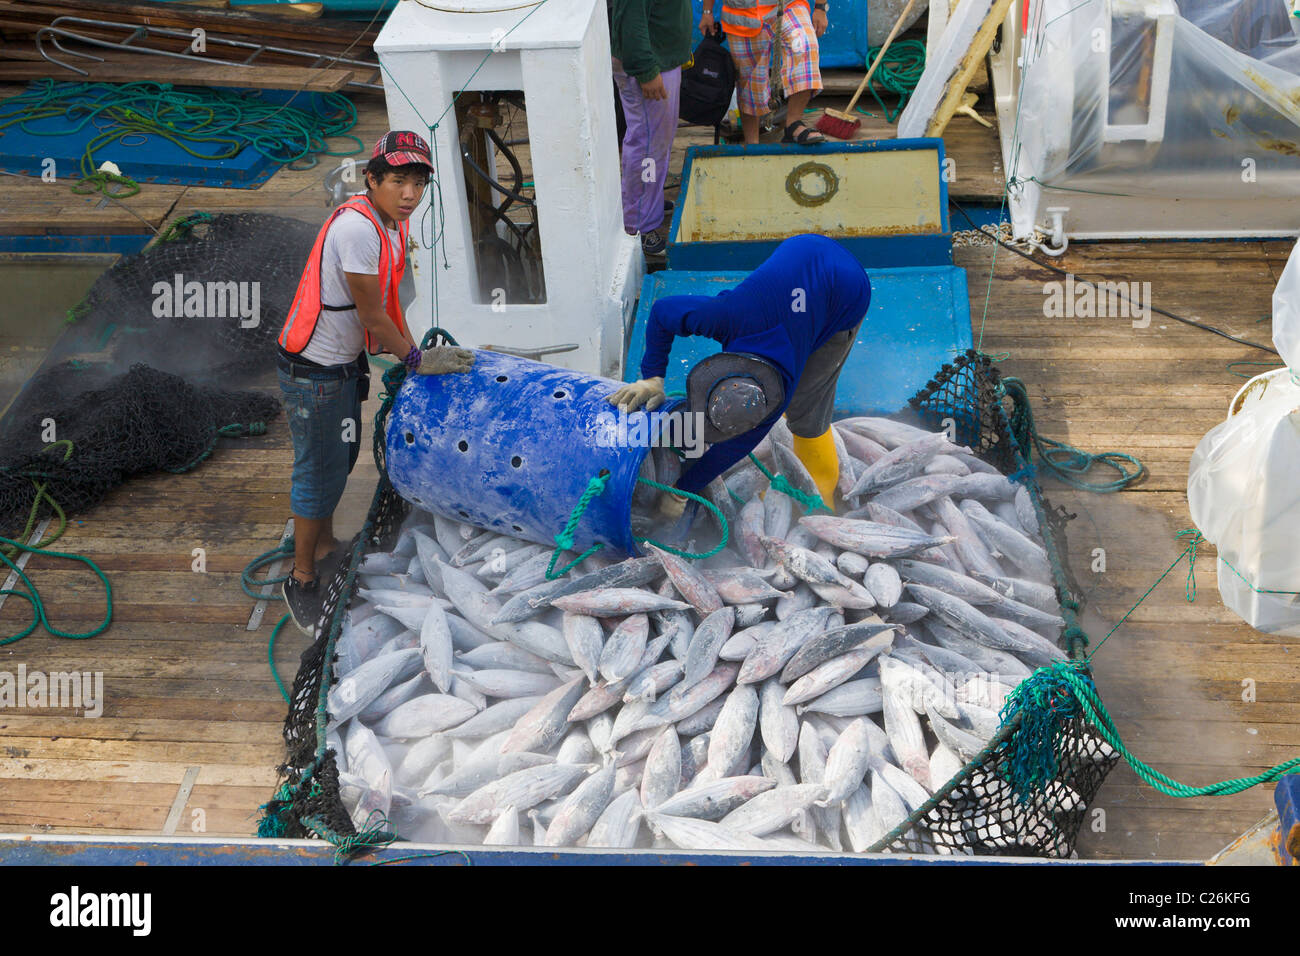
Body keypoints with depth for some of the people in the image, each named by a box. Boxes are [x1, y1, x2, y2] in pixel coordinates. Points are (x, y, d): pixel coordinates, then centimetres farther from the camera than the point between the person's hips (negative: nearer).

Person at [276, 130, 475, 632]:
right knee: (319, 470, 1)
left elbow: (388, 299, 10)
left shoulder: (393, 221, 1)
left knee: (342, 456, 23)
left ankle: (323, 544, 44)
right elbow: (371, 315, -21)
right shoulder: (356, 227, -28)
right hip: (313, 368, -9)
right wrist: (417, 359, -10)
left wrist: (408, 351, 8)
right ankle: (302, 579, 17)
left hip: (346, 360, 9)